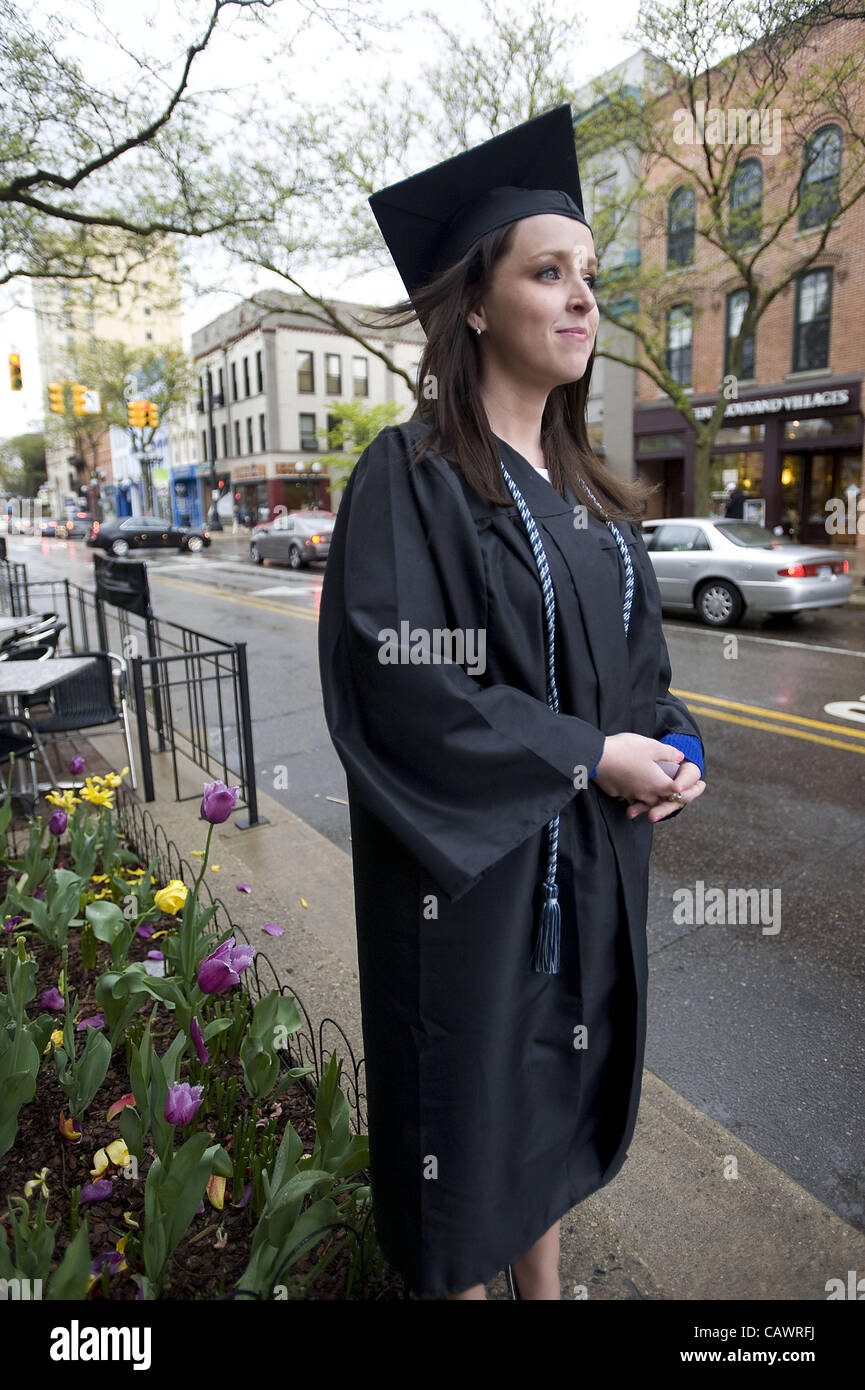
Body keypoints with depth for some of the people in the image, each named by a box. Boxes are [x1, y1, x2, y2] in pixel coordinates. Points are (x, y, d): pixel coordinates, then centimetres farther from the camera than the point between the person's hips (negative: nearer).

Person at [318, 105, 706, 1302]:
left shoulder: (583, 486, 9)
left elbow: (636, 649, 14)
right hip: (472, 863, -7)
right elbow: (403, 685, -21)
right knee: (472, 1081, 12)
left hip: (593, 850, 7)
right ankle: (465, 1278, 41)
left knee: (559, 1069, 22)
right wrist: (590, 757, -17)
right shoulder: (411, 478, -13)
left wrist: (673, 744, -6)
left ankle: (543, 1273, 48)